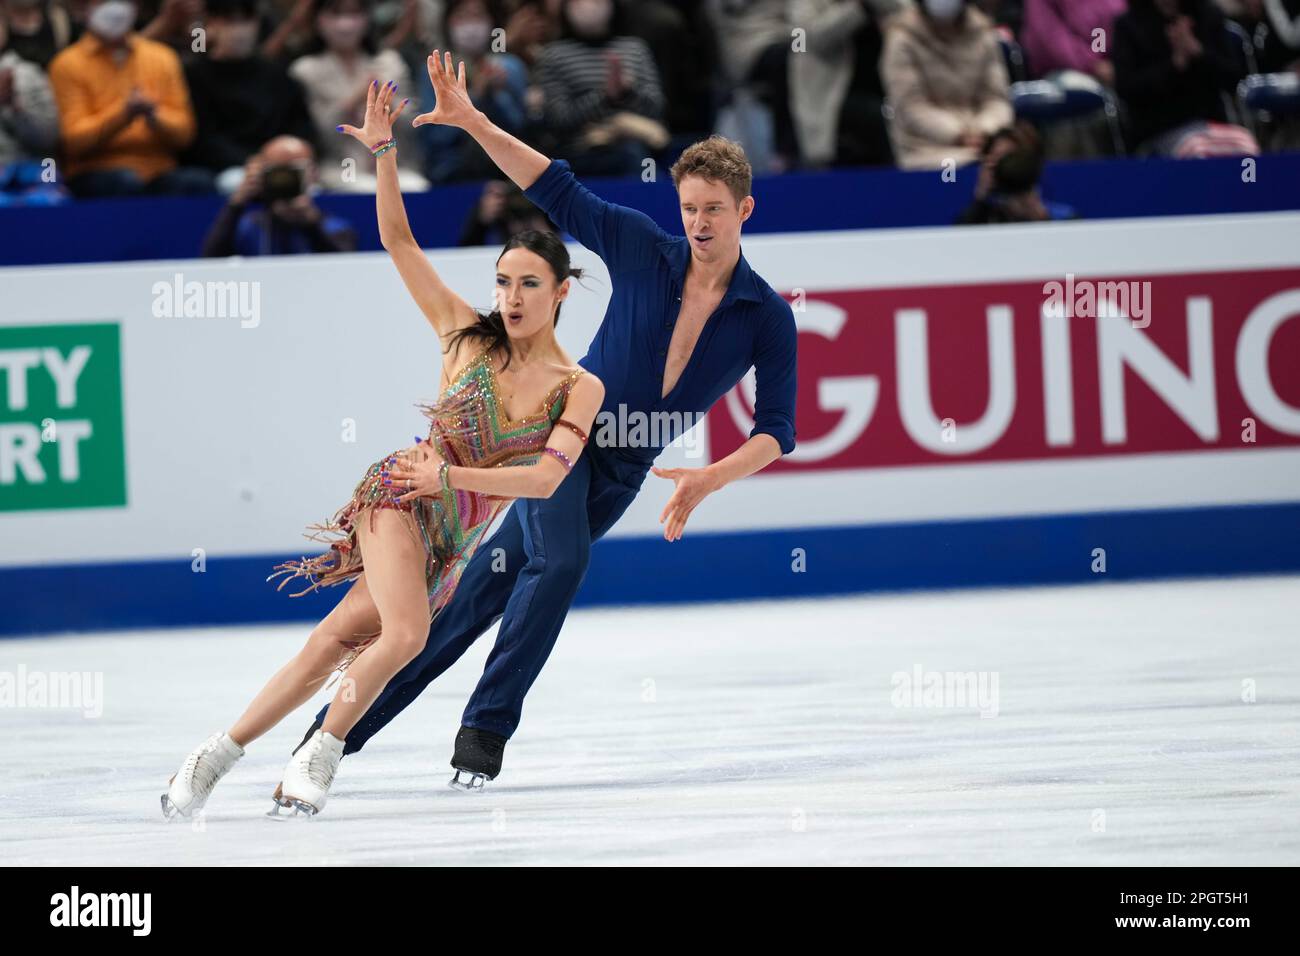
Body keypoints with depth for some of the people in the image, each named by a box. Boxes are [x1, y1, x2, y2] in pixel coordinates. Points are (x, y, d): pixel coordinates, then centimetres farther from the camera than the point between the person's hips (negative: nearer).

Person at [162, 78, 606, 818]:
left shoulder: (580, 389, 0)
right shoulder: (468, 336, 2)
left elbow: (546, 477, -12)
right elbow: (398, 241, 2)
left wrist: (454, 473, -22)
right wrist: (383, 153, -8)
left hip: (451, 541, 2)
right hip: (400, 495, -2)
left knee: (341, 639, -8)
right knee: (406, 633, -27)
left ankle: (221, 755, -1)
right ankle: (323, 750, -11)